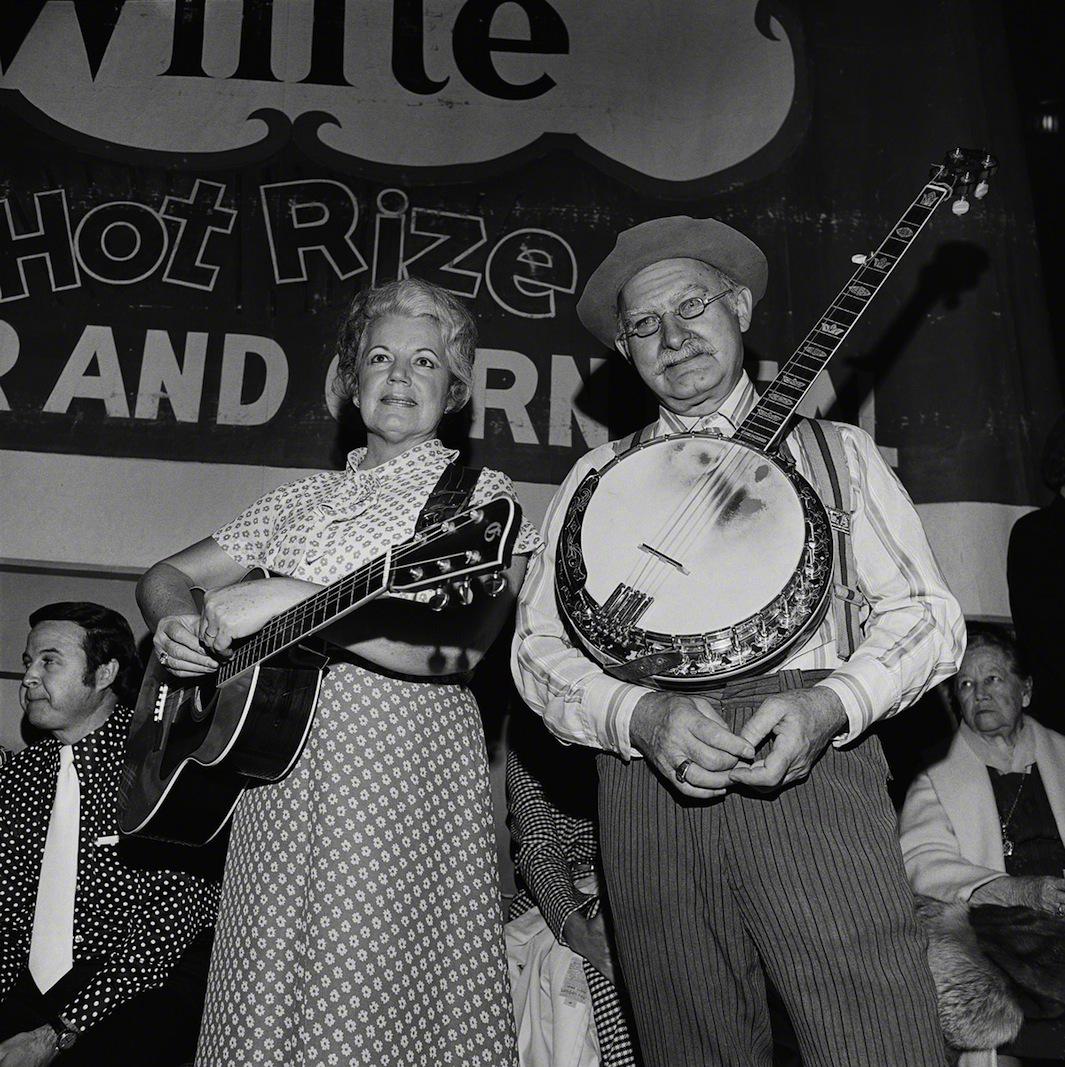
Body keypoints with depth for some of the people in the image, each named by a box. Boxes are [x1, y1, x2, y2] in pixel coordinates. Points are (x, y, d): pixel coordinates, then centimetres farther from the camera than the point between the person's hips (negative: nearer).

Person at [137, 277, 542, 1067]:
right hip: (277, 771, 5)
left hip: (400, 766, -4)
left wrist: (295, 602, -17)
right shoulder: (306, 500, 18)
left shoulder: (481, 495, 3)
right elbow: (166, 576, 22)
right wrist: (177, 624, -1)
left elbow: (454, 649, -13)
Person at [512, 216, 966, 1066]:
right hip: (646, 788, 1)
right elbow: (538, 645, 8)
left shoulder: (833, 450, 15)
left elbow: (926, 613, 9)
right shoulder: (599, 477, 16)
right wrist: (640, 717, -11)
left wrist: (830, 705, -10)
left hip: (811, 766, -1)